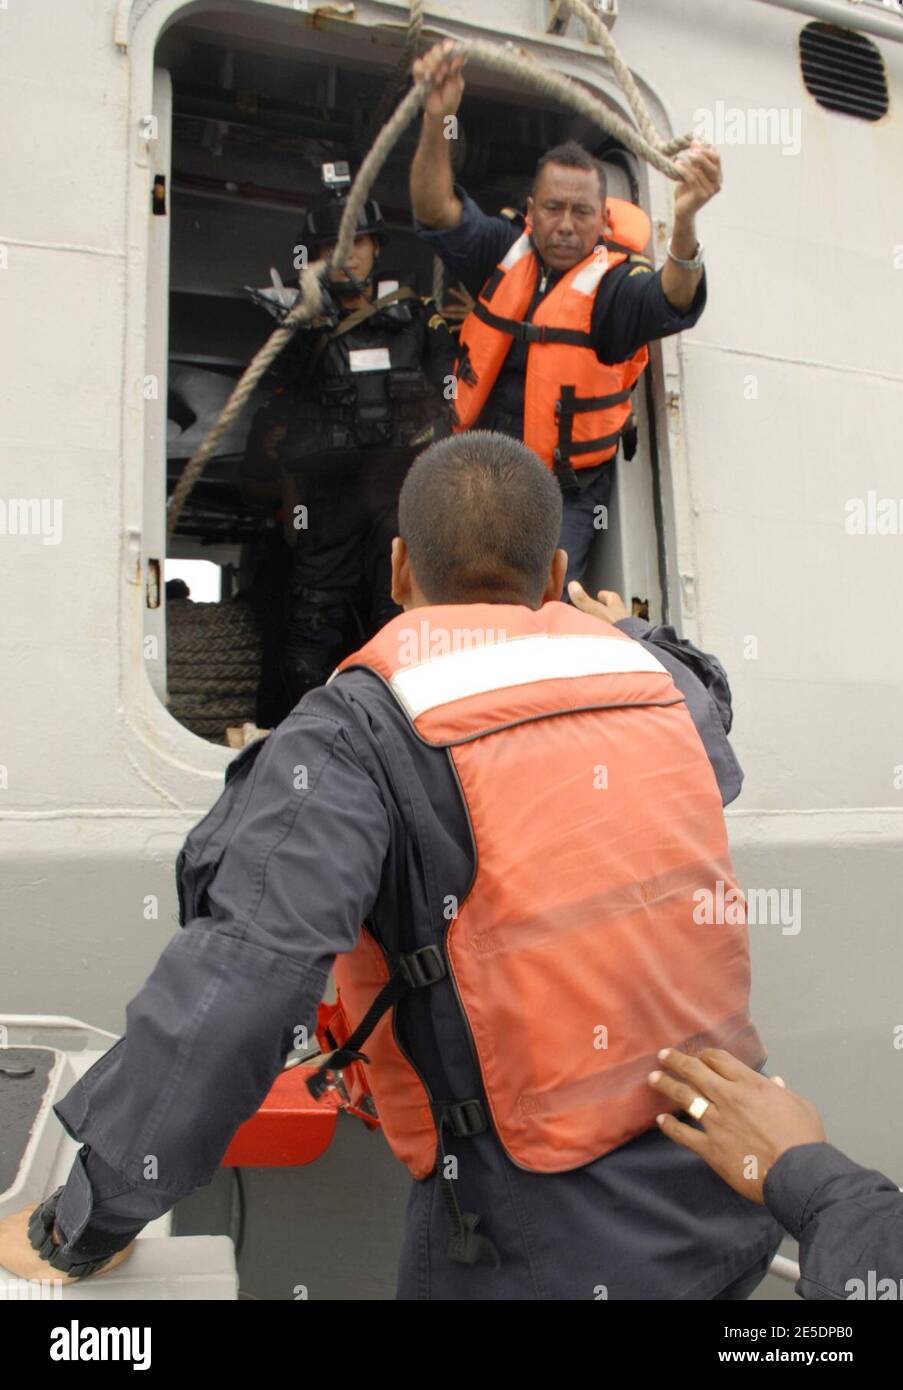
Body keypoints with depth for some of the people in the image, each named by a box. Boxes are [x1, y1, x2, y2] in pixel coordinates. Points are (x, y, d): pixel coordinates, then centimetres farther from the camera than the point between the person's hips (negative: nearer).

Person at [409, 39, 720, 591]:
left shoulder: (614, 281, -11)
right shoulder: (505, 252, 1)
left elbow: (671, 301, -31)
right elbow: (436, 210, -12)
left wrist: (685, 222, -53)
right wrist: (437, 120, -32)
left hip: (564, 495, -3)